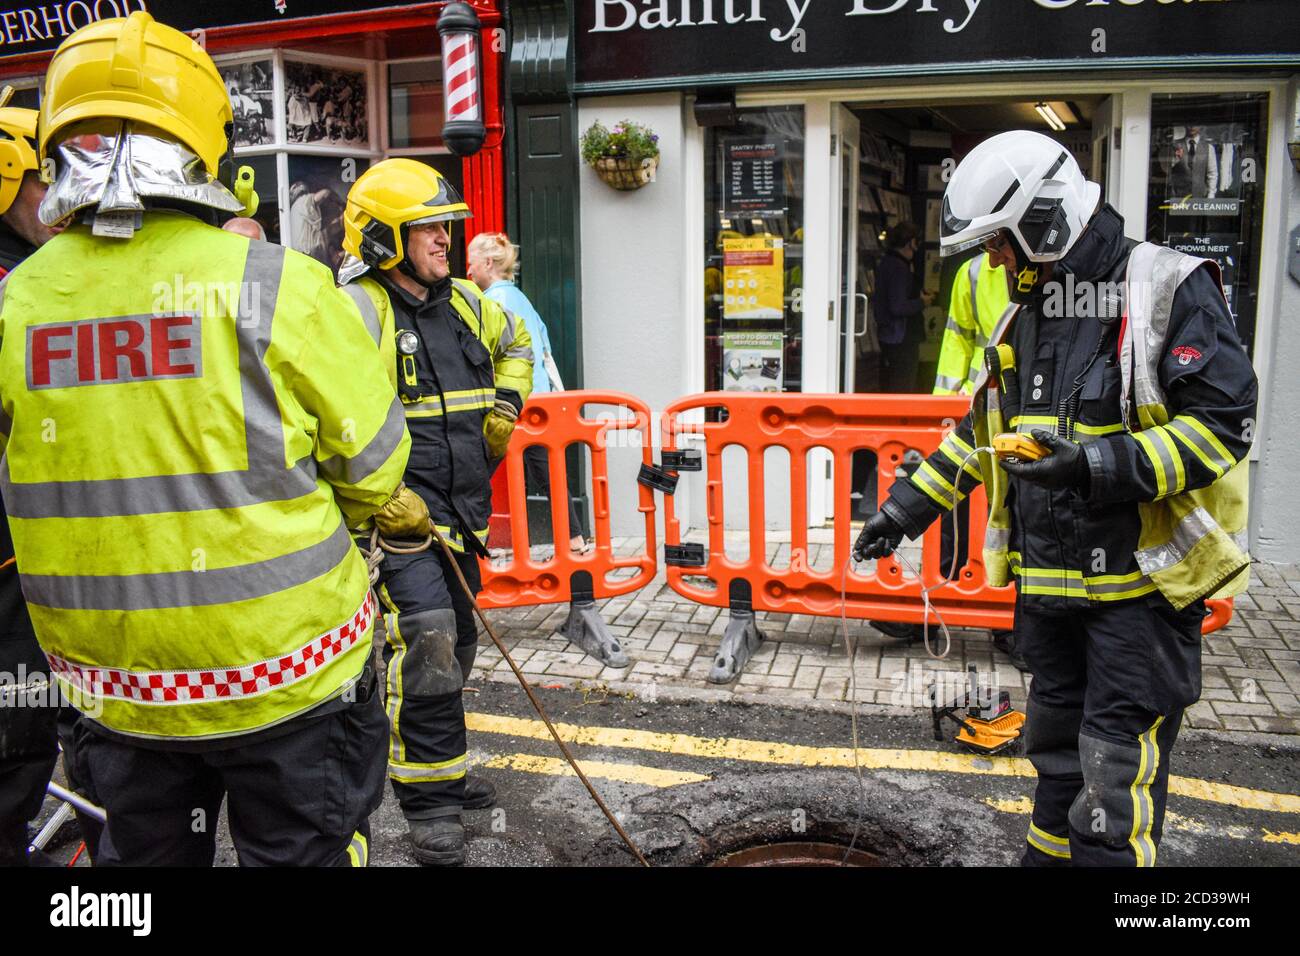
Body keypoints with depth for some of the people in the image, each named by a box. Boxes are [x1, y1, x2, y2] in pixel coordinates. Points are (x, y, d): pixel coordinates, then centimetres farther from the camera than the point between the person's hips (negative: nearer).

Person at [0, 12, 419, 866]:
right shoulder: (275, 286, -18)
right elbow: (373, 457, -9)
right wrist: (369, 509, 13)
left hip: (114, 685, 4)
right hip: (284, 670, -3)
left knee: (145, 852, 24)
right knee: (300, 850, 15)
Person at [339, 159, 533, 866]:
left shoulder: (464, 303, 10)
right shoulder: (359, 310, -14)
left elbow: (517, 342, 29)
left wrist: (506, 404, 13)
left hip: (460, 510, 8)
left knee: (455, 645, 16)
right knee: (425, 641, -15)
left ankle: (434, 764, 35)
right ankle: (428, 803, -1)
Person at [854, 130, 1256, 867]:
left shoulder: (1169, 291, -12)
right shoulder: (1025, 307, 11)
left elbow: (1224, 419, -18)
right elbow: (983, 427, 19)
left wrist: (1107, 464, -29)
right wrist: (914, 500, 13)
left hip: (1140, 581, -7)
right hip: (1047, 580, 7)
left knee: (1116, 776, -4)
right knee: (1057, 746, 22)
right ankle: (1050, 853, 40)